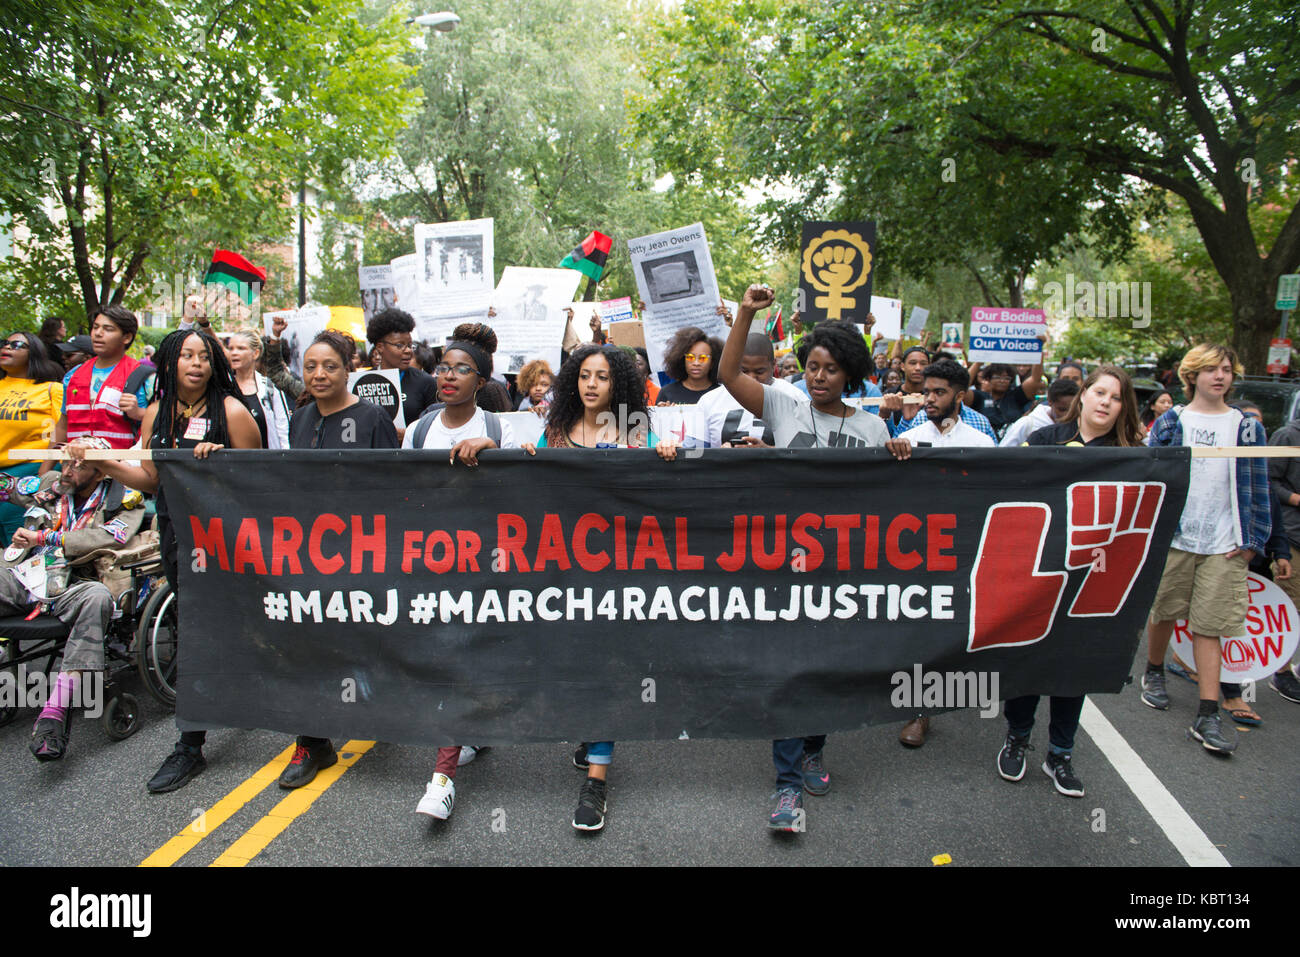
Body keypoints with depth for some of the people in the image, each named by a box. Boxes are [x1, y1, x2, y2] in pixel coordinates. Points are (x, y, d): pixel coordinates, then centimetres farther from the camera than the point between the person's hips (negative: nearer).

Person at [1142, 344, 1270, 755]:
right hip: (1173, 537, 0)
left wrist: (1251, 540, 2)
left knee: (1209, 627, 0)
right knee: (1163, 613, 11)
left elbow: (1257, 488, 9)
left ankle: (1208, 715, 2)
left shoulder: (1247, 427, 8)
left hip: (1224, 546, 0)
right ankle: (1154, 673, 36)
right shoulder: (1169, 422, 4)